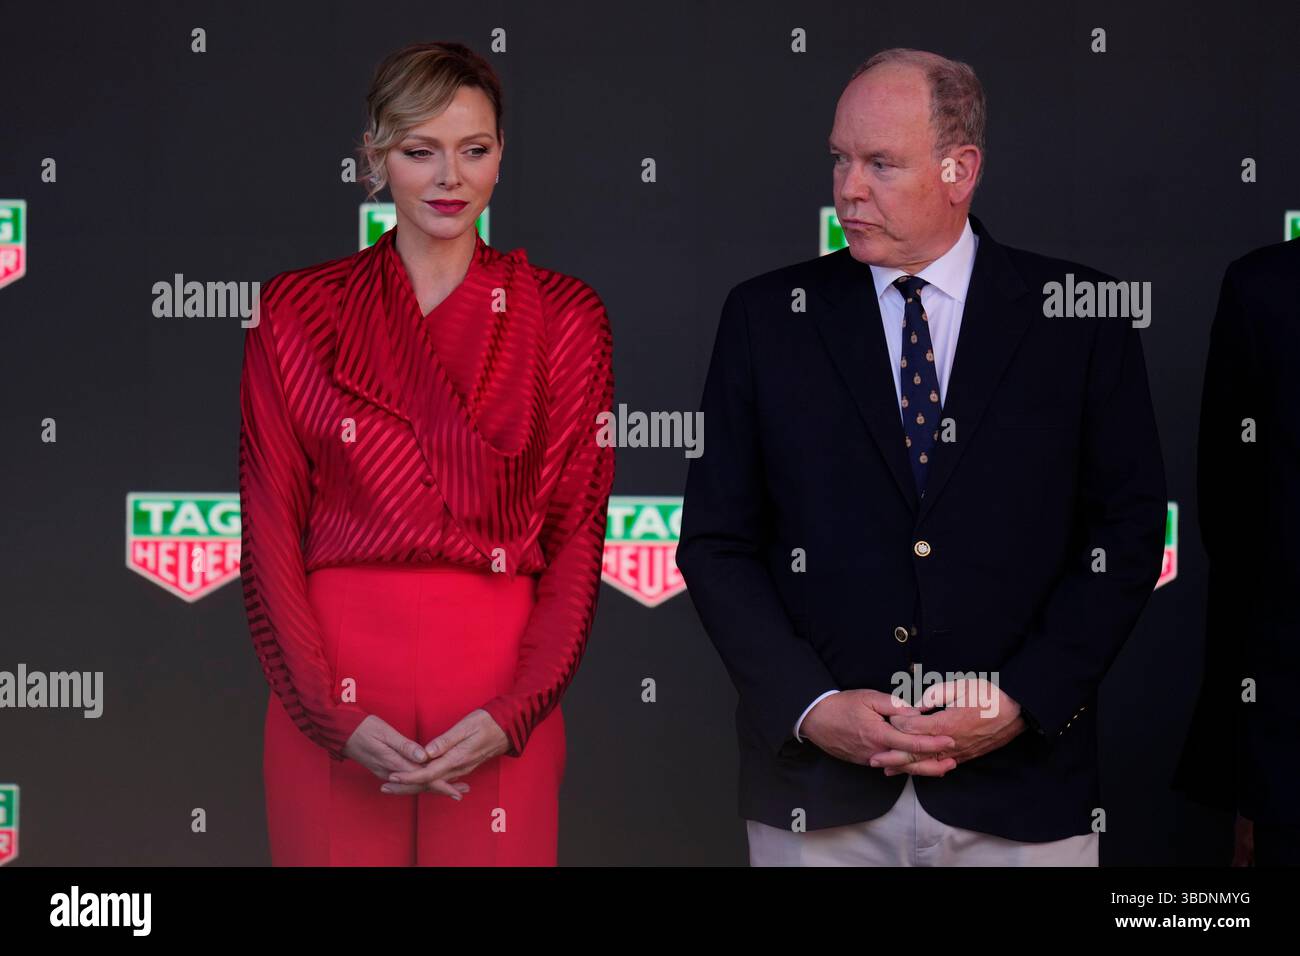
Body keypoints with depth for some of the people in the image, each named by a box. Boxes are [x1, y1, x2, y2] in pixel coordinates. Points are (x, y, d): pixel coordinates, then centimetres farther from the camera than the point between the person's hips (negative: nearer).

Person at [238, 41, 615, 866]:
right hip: (335, 691, 0)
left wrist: (514, 713, -11)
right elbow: (270, 532, 1)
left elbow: (578, 536, 2)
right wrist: (335, 716, -9)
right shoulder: (299, 312, 3)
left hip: (504, 695, 0)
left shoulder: (564, 318, 4)